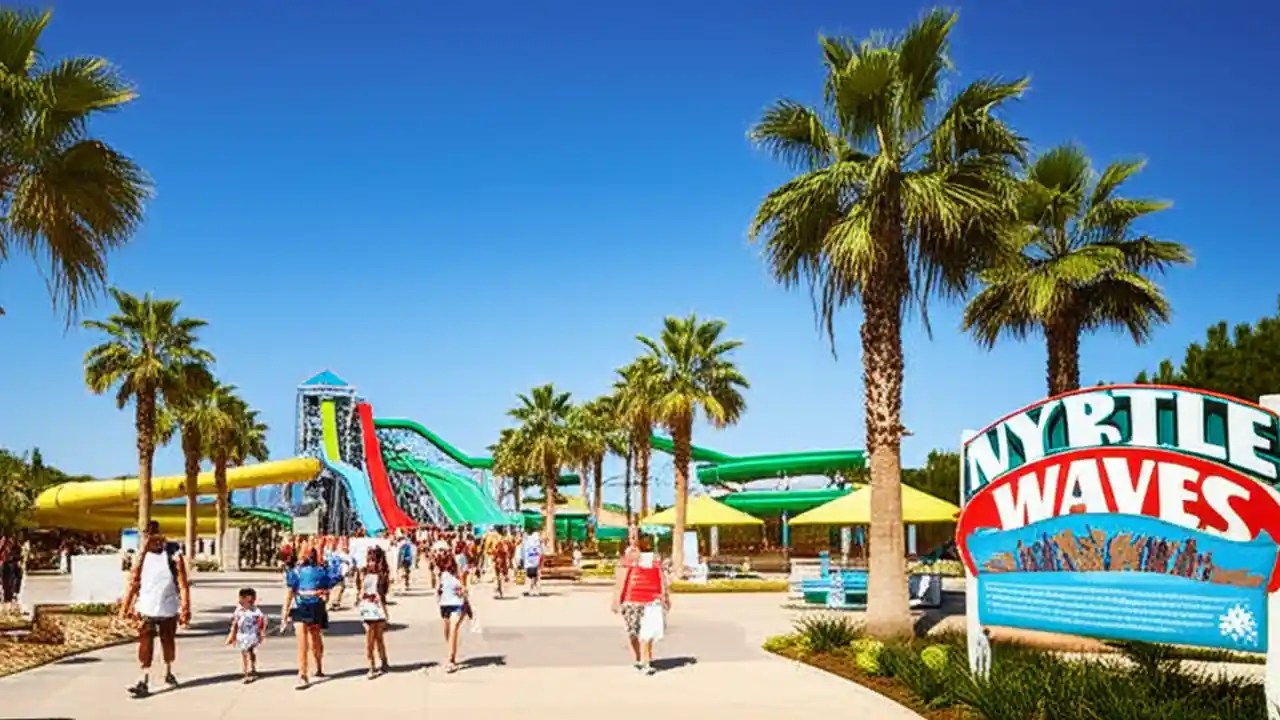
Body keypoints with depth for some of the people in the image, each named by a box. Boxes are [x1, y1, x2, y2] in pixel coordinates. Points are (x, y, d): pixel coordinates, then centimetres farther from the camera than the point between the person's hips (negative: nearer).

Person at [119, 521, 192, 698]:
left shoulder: (173, 557, -7)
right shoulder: (141, 557, 1)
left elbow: (183, 585, -8)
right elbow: (133, 583, 4)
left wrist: (185, 609, -12)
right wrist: (126, 607, 3)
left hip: (168, 609, -1)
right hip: (146, 609, 1)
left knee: (168, 642, 14)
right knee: (145, 644, -6)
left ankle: (168, 673, 34)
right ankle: (144, 681, -8)